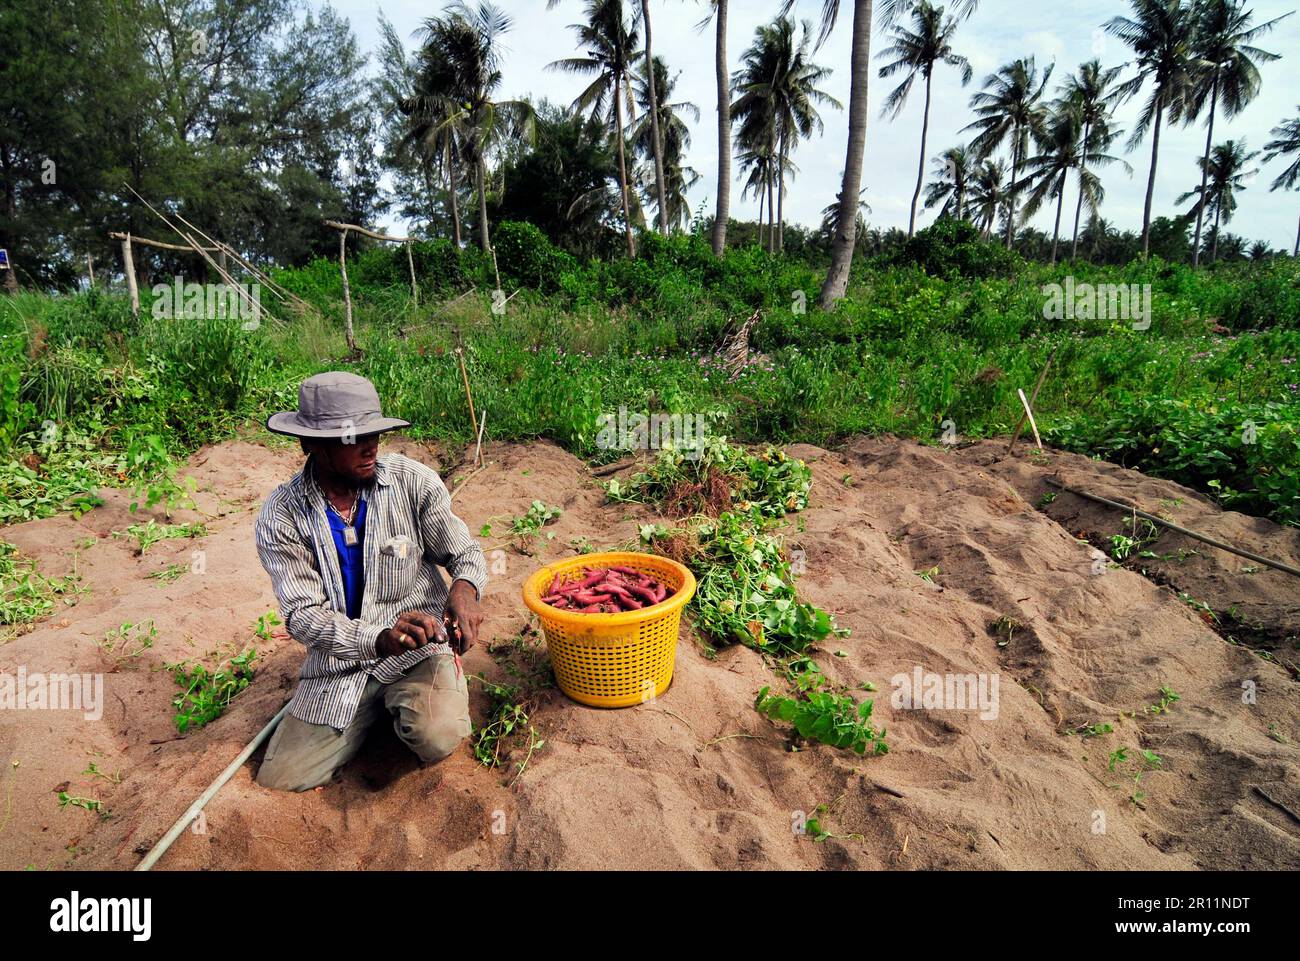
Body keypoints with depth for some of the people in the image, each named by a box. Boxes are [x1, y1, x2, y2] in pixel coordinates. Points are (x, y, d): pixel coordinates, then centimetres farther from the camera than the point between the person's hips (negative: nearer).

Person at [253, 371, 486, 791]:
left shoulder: (413, 481, -12)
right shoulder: (281, 517, -11)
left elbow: (465, 552, -3)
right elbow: (303, 616, -14)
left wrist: (465, 588, -29)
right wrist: (379, 639, -33)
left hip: (419, 649, -2)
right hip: (338, 661, 3)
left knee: (437, 739, -28)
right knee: (279, 781, 2)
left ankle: (410, 705, 9)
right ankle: (375, 708, 24)